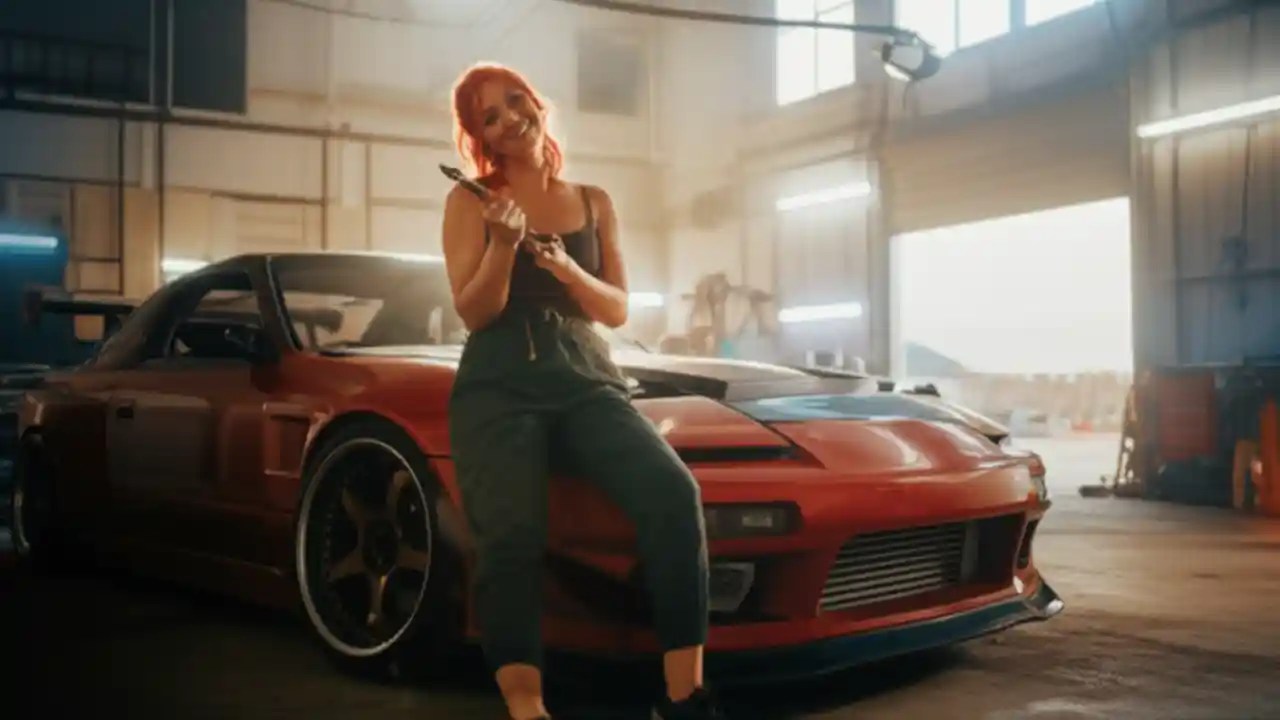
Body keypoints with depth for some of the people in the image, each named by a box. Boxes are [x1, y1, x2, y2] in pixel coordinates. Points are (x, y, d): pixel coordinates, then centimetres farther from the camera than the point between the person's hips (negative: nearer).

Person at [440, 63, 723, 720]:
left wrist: (567, 269, -8)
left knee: (673, 493, -28)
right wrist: (505, 244, -16)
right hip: (499, 386, -2)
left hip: (587, 380, 2)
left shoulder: (593, 202, 17)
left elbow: (617, 311, 12)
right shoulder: (469, 202, 9)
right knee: (511, 534, -33)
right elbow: (474, 314, 1)